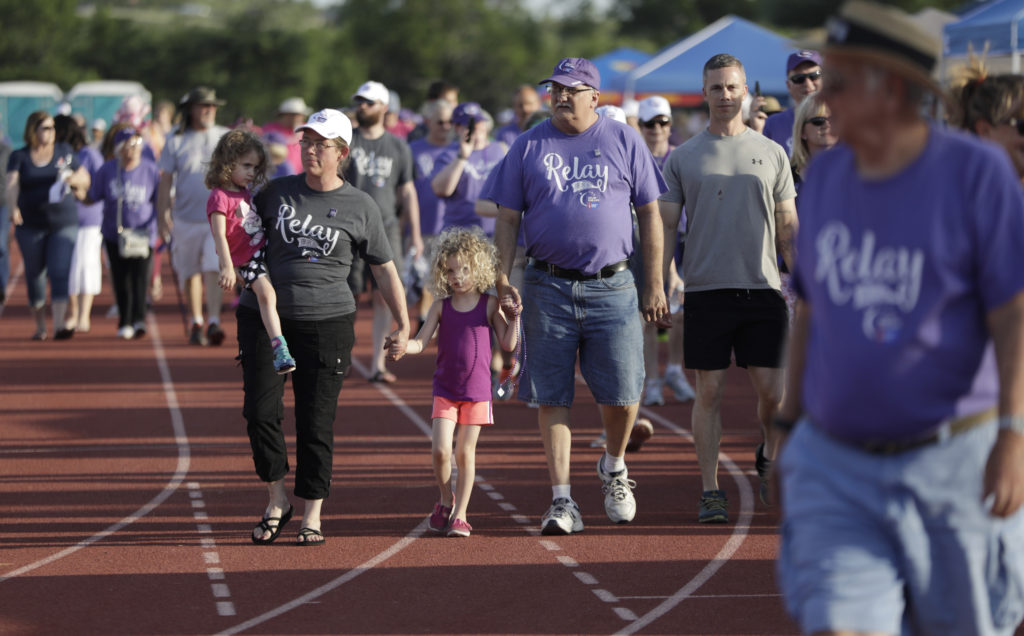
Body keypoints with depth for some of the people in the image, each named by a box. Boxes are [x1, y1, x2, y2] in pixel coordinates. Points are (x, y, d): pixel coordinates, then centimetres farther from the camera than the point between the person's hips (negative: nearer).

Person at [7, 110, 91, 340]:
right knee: (34, 274, 6)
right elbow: (12, 184, -14)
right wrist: (13, 208, -34)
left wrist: (74, 179, -9)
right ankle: (40, 326, 19)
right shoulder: (20, 157, 2)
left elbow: (85, 180, 15)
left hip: (63, 223, 0)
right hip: (30, 225, 0)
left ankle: (59, 325, -18)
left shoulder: (64, 152, 7)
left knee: (60, 272, -13)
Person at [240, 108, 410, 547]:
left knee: (316, 422, -2)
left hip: (327, 321, -2)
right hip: (265, 314, 2)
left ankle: (312, 517, 8)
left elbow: (385, 269, 7)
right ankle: (277, 501, 8)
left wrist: (404, 327, 5)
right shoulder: (277, 192, 8)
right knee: (261, 409, -8)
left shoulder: (360, 207, 2)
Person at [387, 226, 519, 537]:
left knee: (465, 452, 0)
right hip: (445, 391, 1)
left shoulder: (489, 305, -1)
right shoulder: (441, 307, 2)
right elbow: (420, 342, -2)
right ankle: (446, 501, 17)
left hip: (477, 391, -1)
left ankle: (460, 515, 8)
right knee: (440, 450, -9)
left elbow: (508, 344, 0)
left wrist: (513, 318, -13)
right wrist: (402, 346, -22)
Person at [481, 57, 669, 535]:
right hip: (548, 288, 1)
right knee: (551, 397, -1)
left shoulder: (624, 141, 6)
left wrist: (654, 285, 4)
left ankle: (613, 467, 27)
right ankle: (562, 501, 4)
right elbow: (508, 219, 8)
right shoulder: (529, 147, 8)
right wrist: (503, 279, -5)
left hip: (612, 287, -1)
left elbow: (649, 214, 8)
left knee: (622, 395, -2)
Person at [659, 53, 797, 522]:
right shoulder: (682, 158, 8)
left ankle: (769, 453, 27)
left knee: (772, 391, -3)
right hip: (705, 290, -1)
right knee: (709, 391, 0)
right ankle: (710, 492, 5)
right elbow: (664, 227, 6)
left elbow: (788, 228, 13)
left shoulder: (772, 153, 11)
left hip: (763, 290, 1)